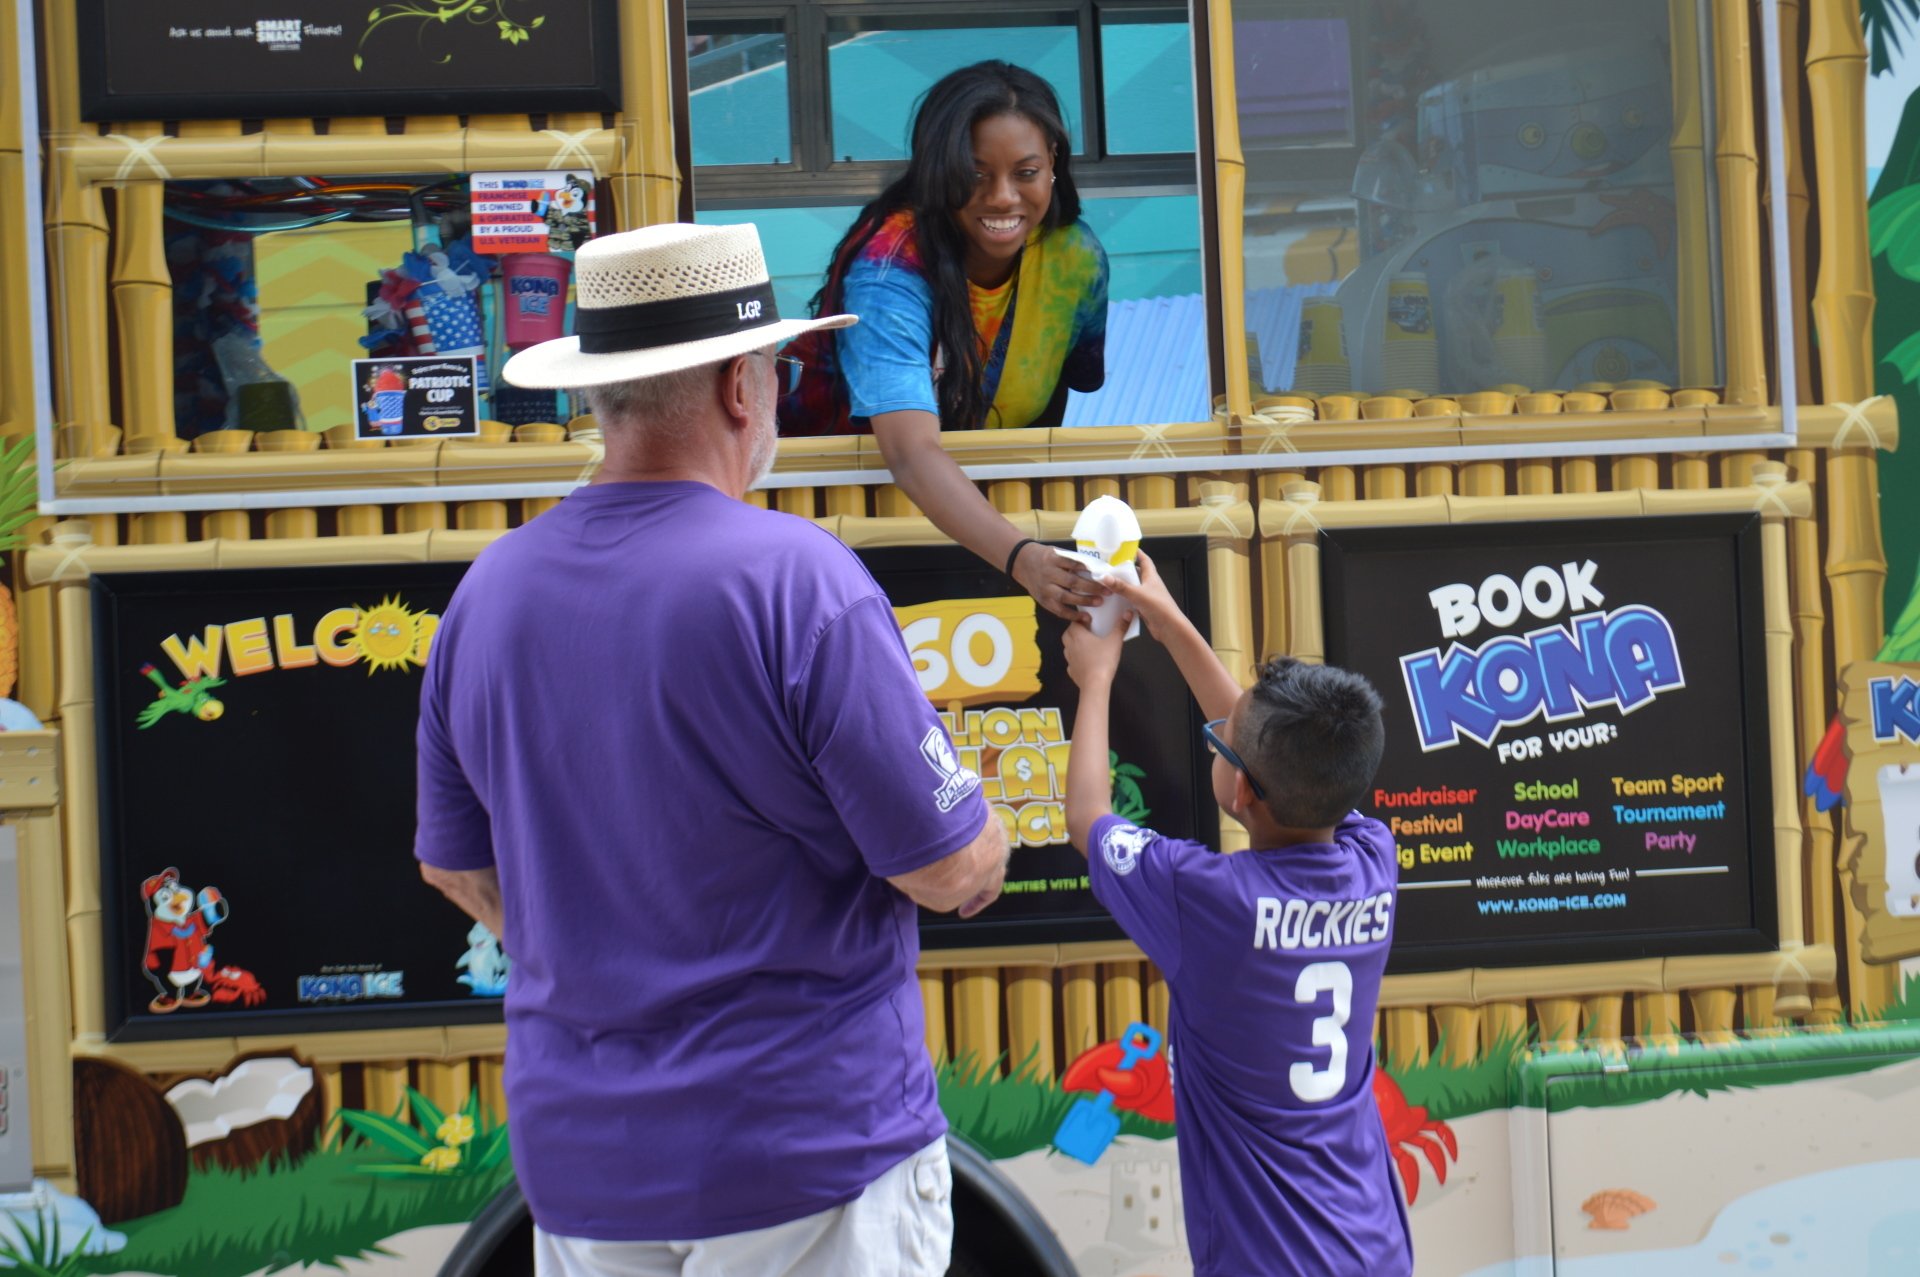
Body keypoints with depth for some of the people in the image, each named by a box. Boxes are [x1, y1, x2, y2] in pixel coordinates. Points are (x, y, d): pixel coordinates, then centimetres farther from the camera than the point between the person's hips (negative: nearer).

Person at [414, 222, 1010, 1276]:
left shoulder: (487, 589, 0)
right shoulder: (795, 578, -18)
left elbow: (457, 865, 12)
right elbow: (955, 871, -15)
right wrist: (980, 855, 8)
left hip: (577, 1161, 6)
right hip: (805, 1149, -5)